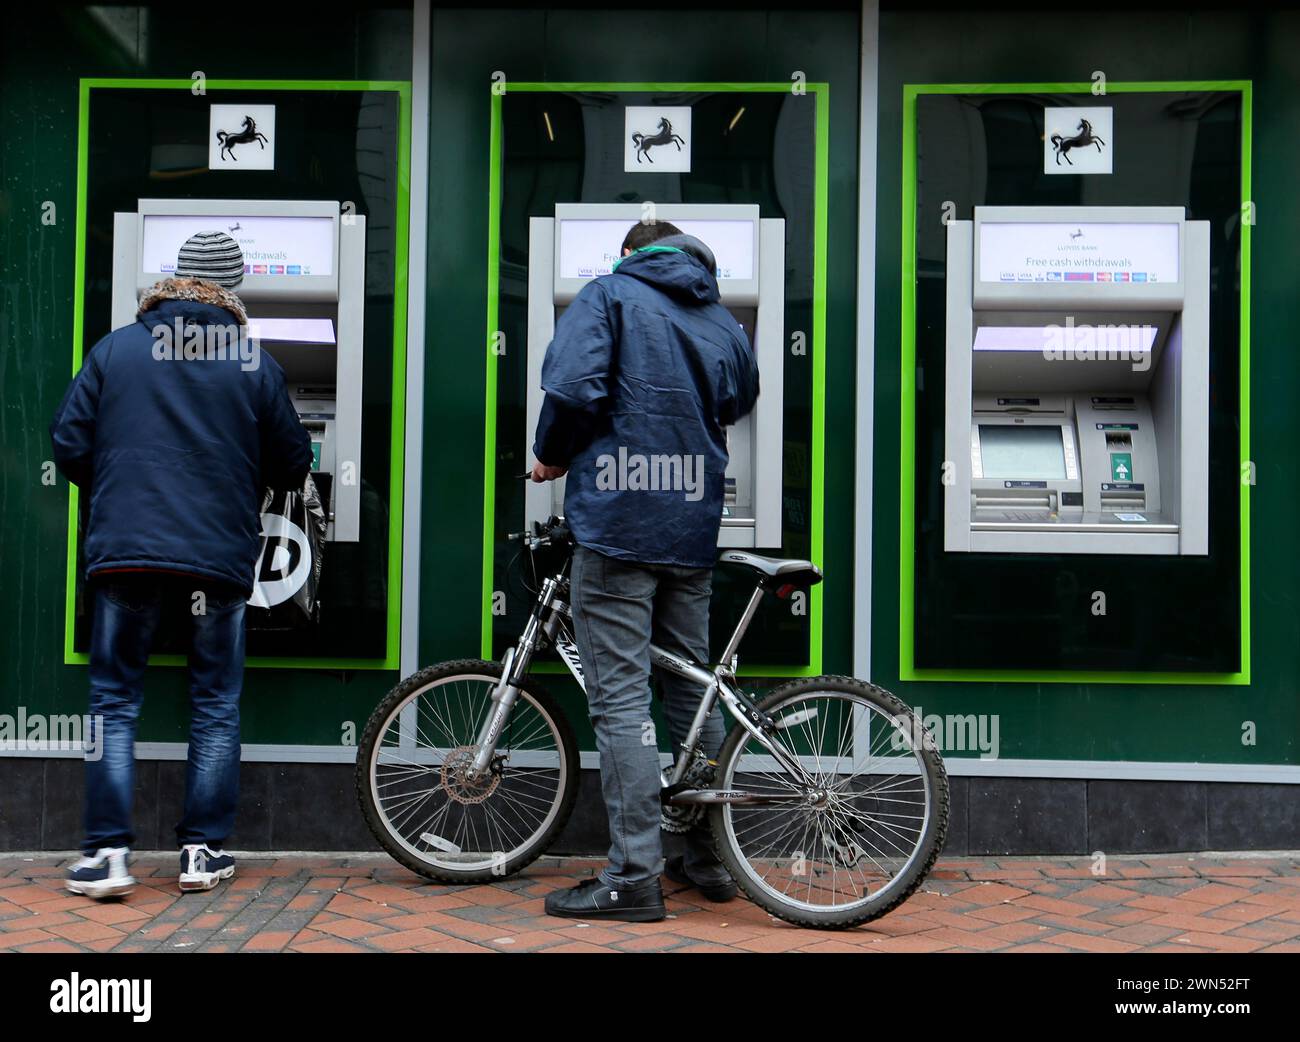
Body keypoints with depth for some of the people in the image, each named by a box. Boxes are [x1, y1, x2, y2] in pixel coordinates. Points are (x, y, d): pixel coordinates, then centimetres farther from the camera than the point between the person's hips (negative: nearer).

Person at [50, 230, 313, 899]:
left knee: (114, 701, 8)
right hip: (220, 559, 0)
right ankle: (203, 850, 13)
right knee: (216, 705, 10)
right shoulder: (255, 365, 2)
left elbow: (69, 443, 4)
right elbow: (292, 466, 6)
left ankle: (108, 852, 3)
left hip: (124, 552, 0)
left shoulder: (115, 349, 4)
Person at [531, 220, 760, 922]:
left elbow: (572, 386, -14)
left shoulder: (608, 295, 0)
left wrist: (551, 457, 2)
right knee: (689, 690, 15)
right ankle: (707, 857, 24)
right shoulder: (725, 323, 15)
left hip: (617, 522, -6)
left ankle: (634, 878, -5)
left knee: (619, 699, -5)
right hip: (693, 529, 6)